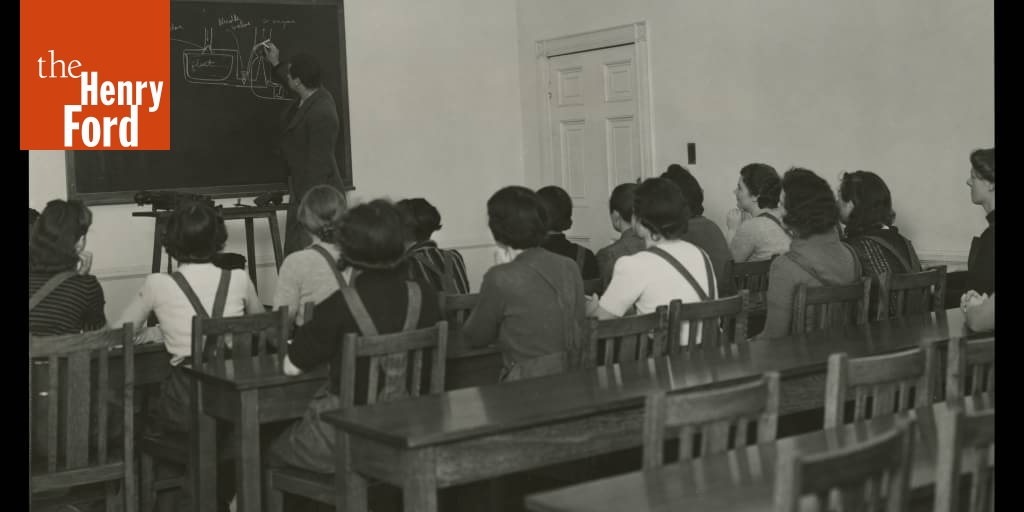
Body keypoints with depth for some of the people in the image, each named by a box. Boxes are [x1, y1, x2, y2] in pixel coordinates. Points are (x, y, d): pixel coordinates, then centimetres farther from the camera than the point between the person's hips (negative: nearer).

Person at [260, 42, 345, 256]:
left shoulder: (321, 114, -27)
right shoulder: (314, 94, 2)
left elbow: (318, 164, -25)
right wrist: (276, 64, 37)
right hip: (301, 189, 10)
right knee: (293, 257, 15)